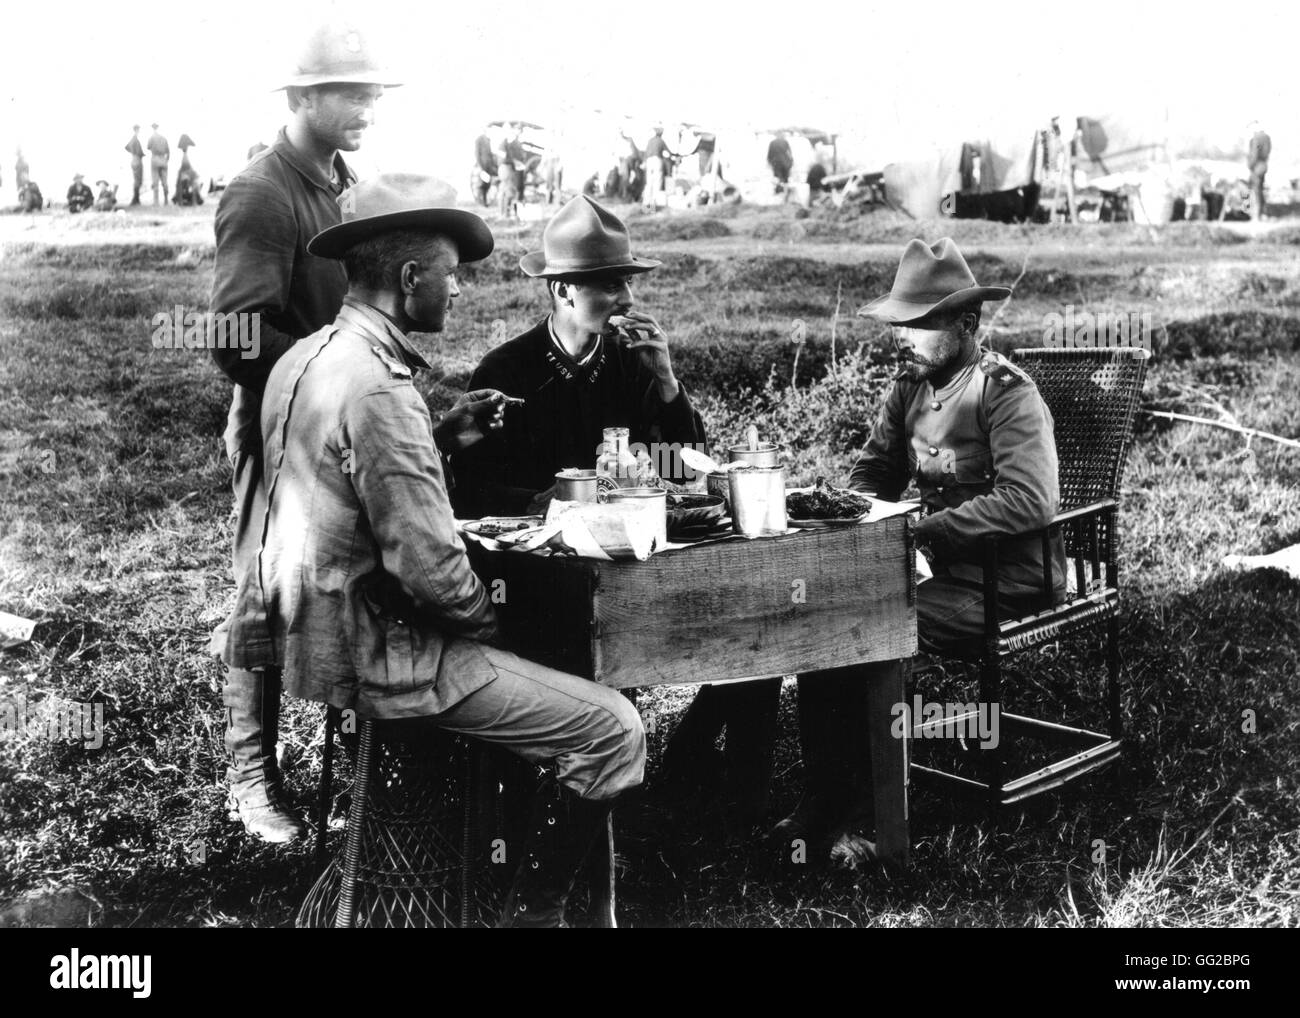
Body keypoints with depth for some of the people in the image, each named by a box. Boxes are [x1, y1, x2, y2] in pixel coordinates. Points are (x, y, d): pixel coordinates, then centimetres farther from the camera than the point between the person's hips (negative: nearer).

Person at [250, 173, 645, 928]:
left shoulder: (305, 359, 6)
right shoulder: (379, 390, -25)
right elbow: (430, 568, -26)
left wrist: (444, 439, 7)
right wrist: (488, 615, -7)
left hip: (315, 635, 10)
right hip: (378, 657, -10)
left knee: (546, 663, 27)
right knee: (614, 730, -10)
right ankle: (532, 911, 5)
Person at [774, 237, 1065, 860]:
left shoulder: (1006, 393, -13)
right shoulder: (912, 387, 11)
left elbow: (1030, 500, -27)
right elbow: (872, 473, 22)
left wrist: (921, 527, -26)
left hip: (1005, 589, -7)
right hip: (943, 573, 8)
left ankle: (836, 808, -7)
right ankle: (830, 801, -9)